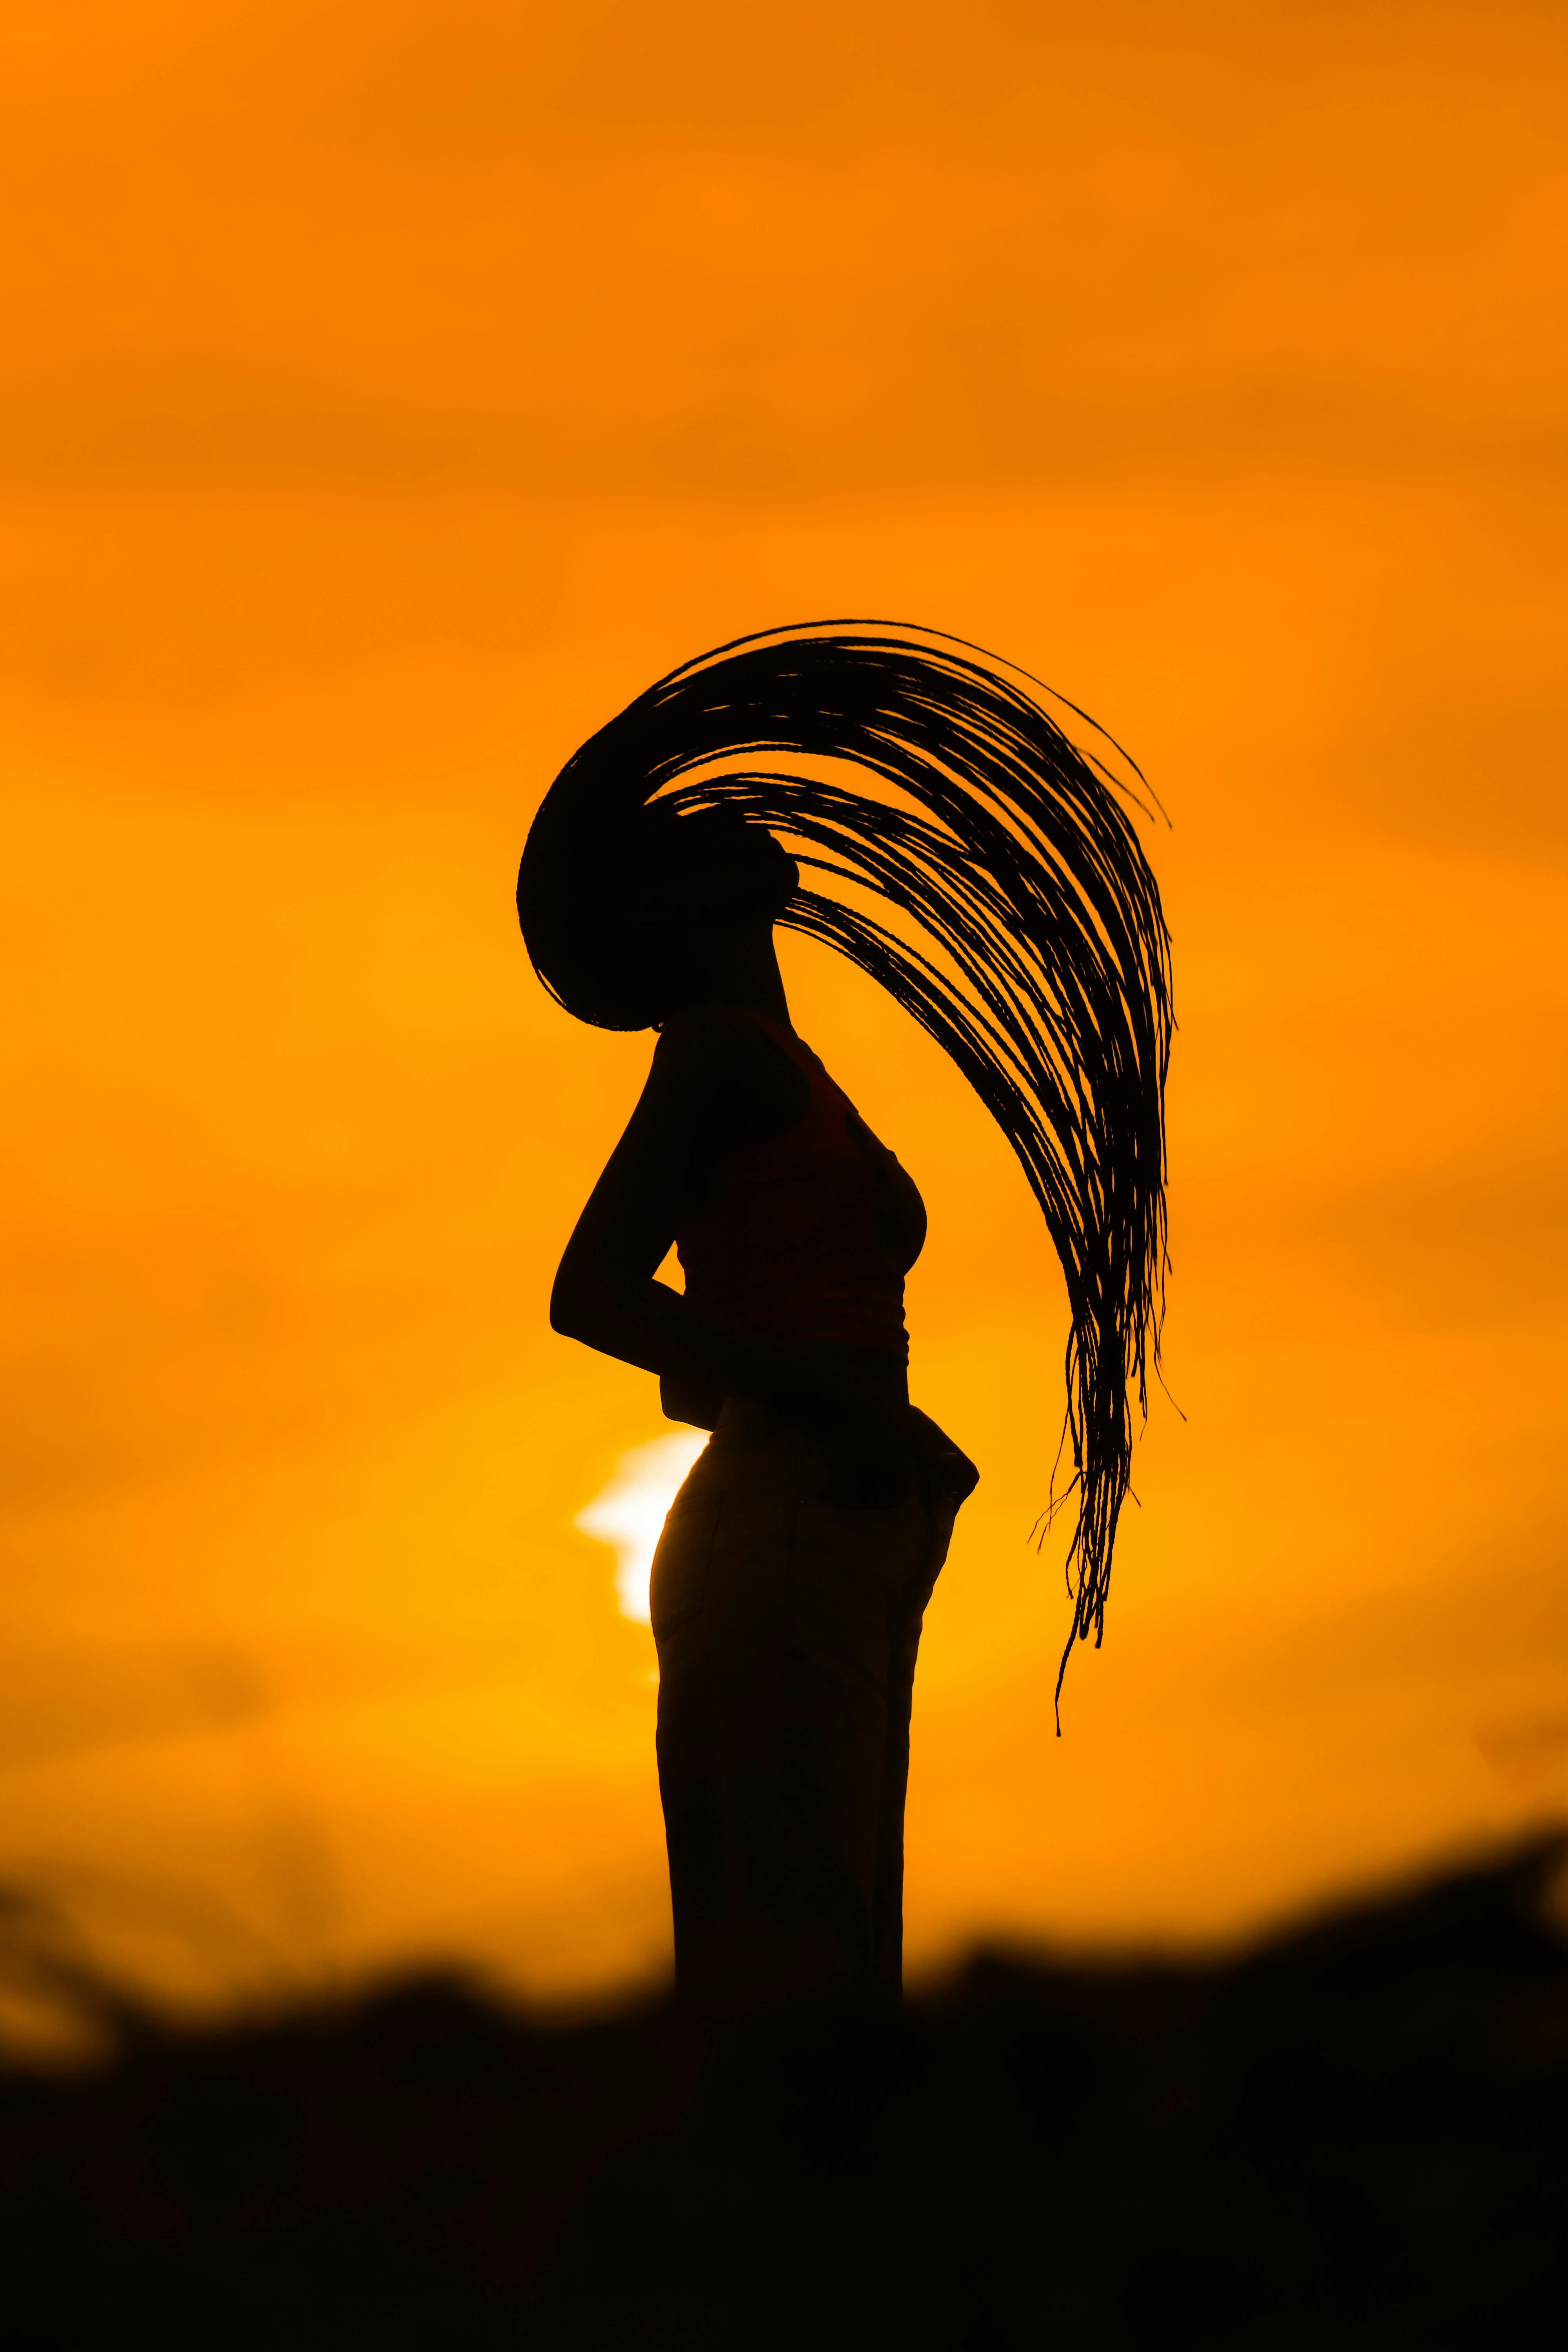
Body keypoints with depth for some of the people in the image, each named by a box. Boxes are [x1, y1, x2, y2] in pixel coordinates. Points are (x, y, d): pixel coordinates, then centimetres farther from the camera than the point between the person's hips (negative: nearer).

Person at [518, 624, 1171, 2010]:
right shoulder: (726, 1047, -3)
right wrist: (833, 1397, -18)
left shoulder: (773, 1073, 24)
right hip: (785, 1530, -9)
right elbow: (588, 1294, -13)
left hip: (834, 1549, 9)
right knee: (788, 1967, -17)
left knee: (835, 1976, 4)